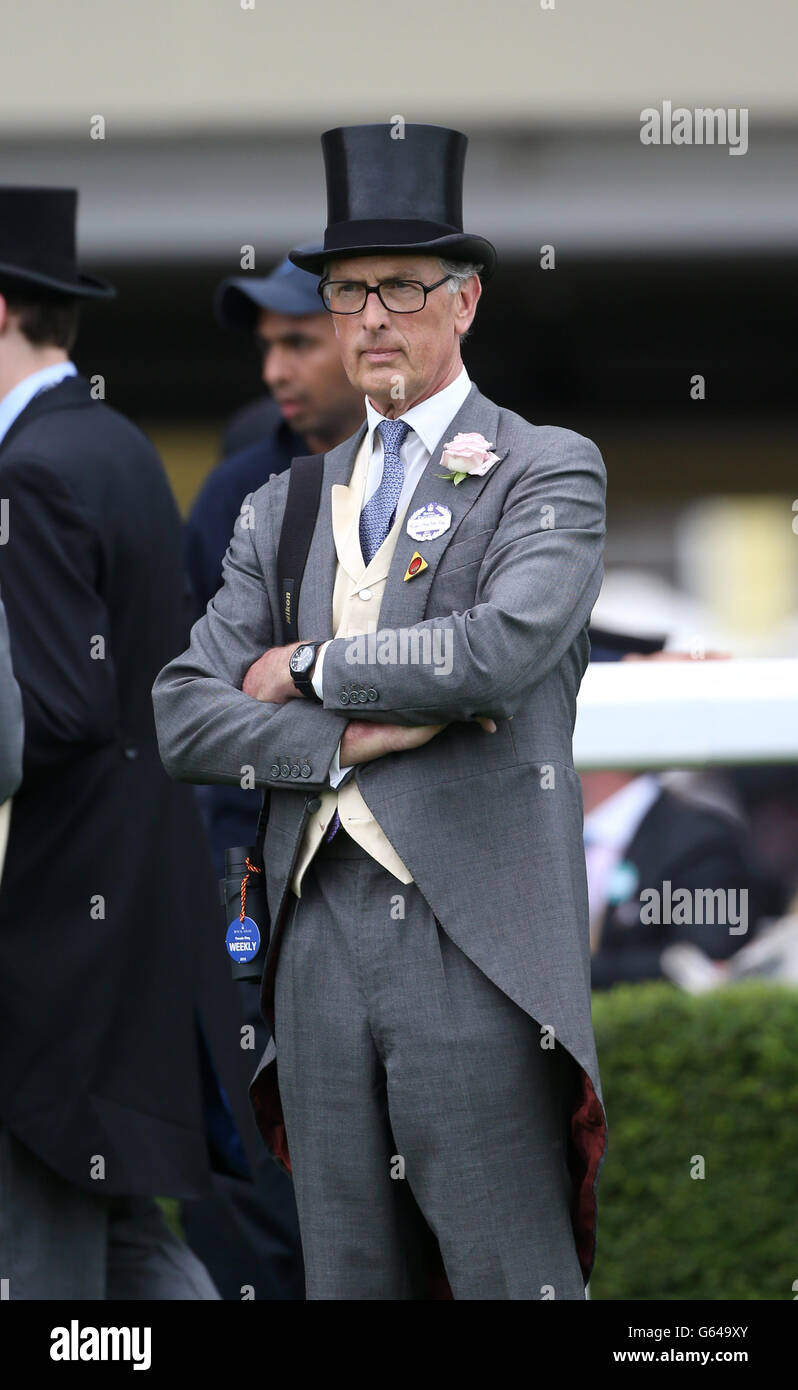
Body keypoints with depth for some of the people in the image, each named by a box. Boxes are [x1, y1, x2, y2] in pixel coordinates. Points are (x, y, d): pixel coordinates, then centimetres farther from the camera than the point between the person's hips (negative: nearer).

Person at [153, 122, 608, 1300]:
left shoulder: (549, 473, 3)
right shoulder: (287, 506, 19)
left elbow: (508, 644, -16)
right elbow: (184, 719, 10)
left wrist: (312, 670, -3)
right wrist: (350, 735, -7)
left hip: (475, 941, -5)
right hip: (319, 942, 5)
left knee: (513, 1276, -7)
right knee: (350, 1281, 6)